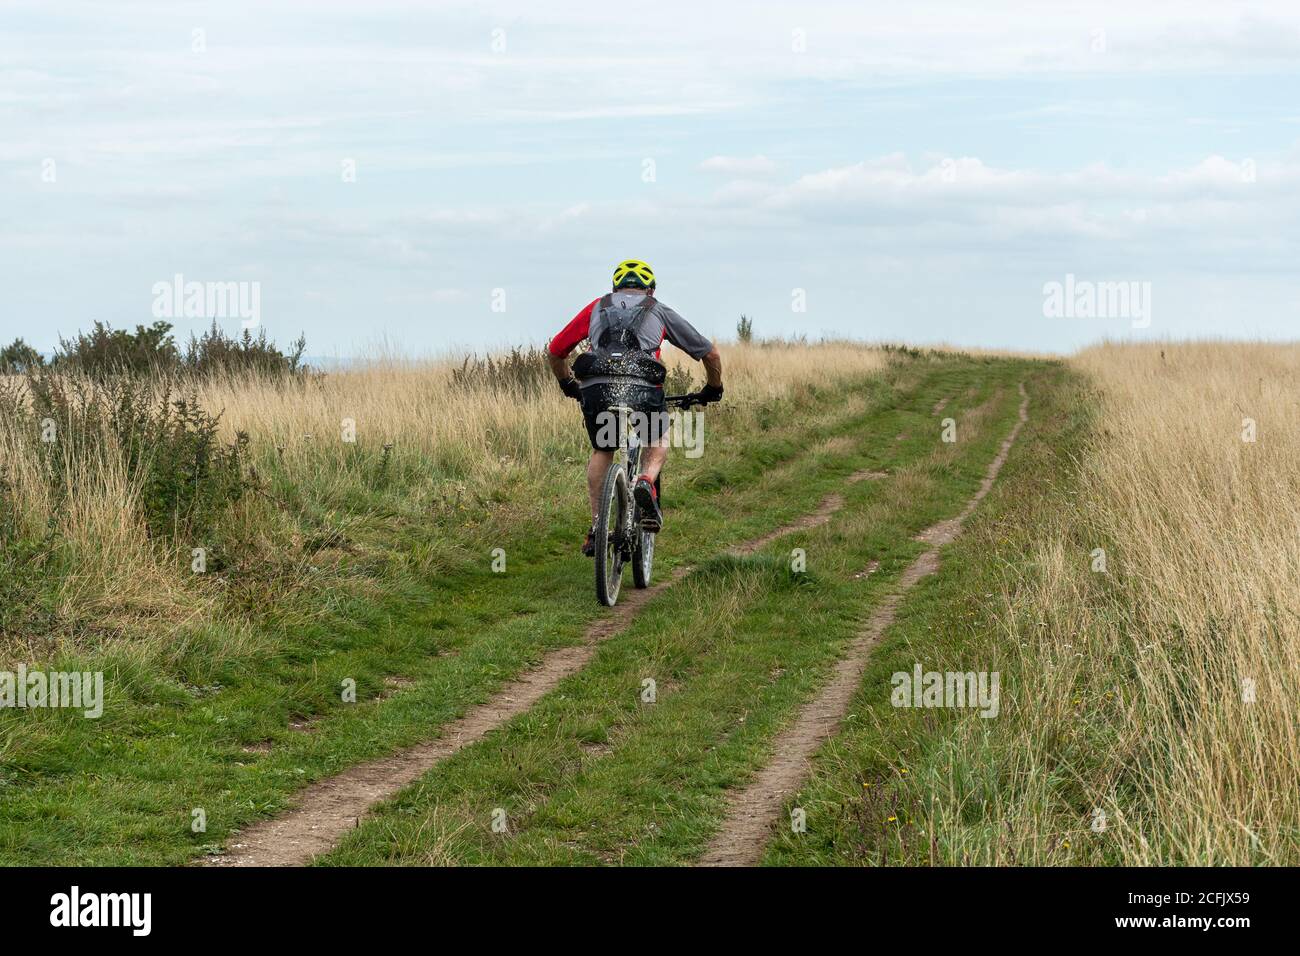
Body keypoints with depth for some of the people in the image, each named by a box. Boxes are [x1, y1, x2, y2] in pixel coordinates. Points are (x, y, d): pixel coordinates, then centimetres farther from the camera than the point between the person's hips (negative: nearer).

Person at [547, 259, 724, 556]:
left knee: (602, 451, 28)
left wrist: (568, 385, 50)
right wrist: (712, 390, 47)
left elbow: (555, 351, 33)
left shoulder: (597, 307, 29)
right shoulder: (660, 312, 26)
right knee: (657, 441, 29)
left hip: (595, 391, 1)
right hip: (641, 391, -1)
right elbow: (709, 353, 30)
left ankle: (597, 529, 19)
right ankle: (646, 482, -1)